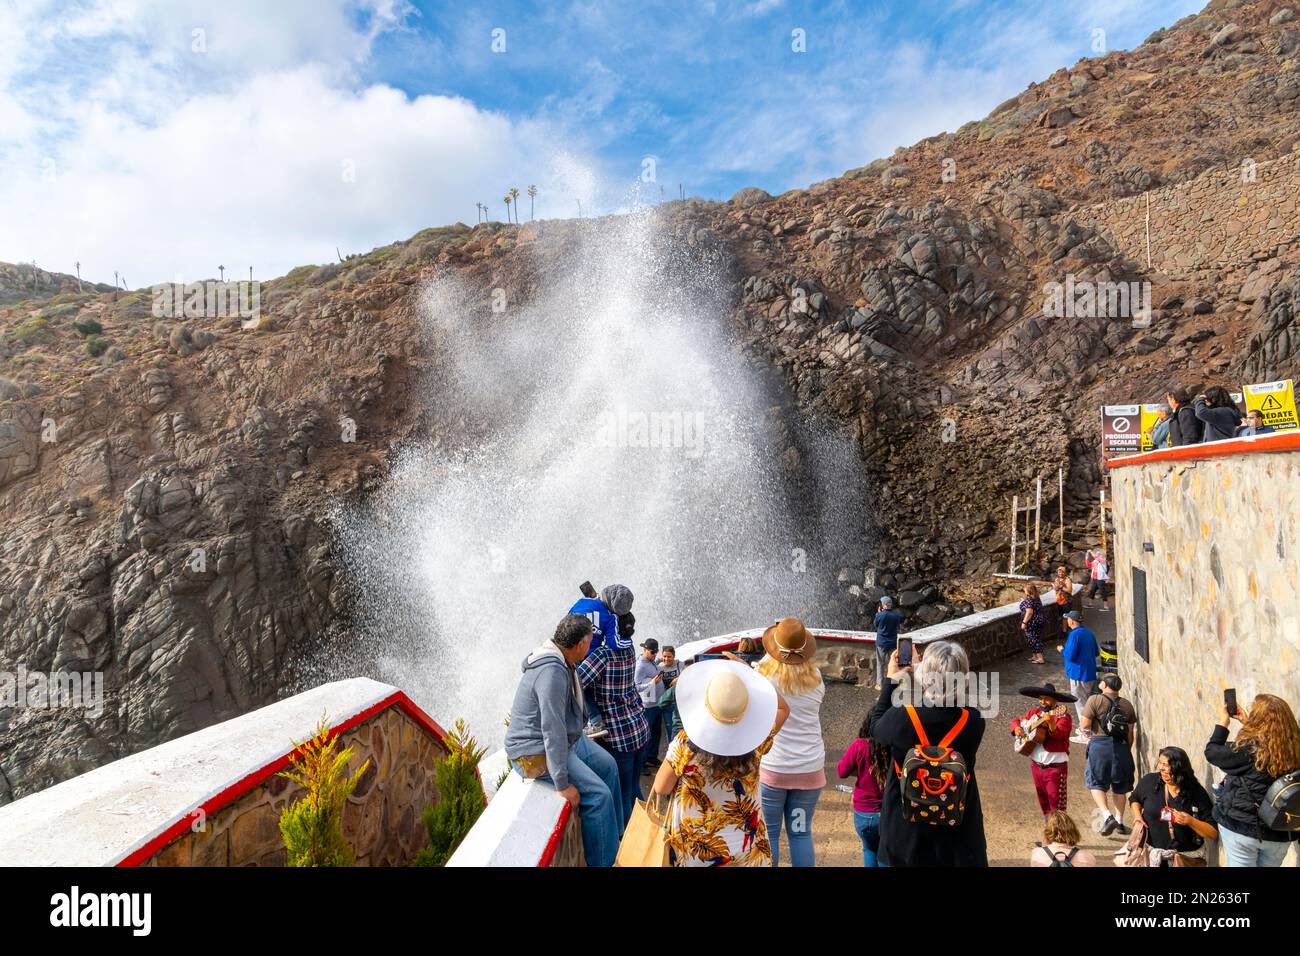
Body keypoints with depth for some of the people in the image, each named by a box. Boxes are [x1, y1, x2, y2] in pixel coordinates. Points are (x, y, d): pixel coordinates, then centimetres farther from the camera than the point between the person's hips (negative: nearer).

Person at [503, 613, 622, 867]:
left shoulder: (560, 663, 0)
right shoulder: (552, 671, -32)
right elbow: (553, 731, -33)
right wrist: (562, 784, -30)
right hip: (536, 752, -10)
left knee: (608, 765, 17)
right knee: (598, 795, -16)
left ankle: (614, 834, 32)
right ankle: (602, 862, -1)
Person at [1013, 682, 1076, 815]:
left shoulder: (1062, 715, -10)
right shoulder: (1034, 712, 7)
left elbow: (1059, 734, -26)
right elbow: (1017, 720, 17)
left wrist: (1051, 722, -44)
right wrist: (1017, 728, -4)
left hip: (1055, 765, -6)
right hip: (1036, 763, 6)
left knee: (1056, 804, -5)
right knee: (1043, 802, 17)